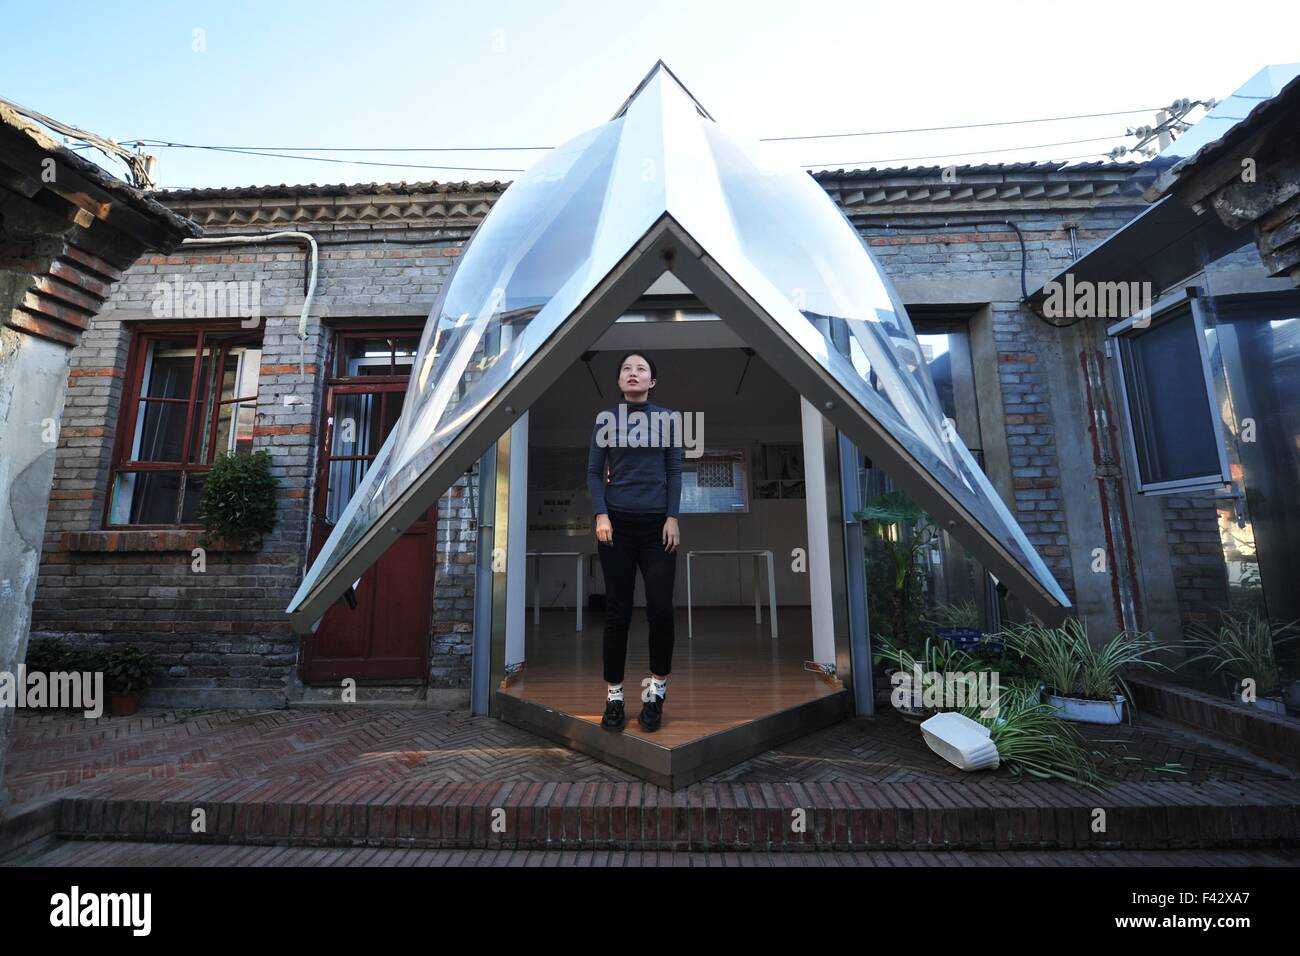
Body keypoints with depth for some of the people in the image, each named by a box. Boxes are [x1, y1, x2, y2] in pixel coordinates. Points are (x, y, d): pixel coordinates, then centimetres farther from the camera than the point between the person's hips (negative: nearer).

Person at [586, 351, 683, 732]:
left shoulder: (667, 418, 7)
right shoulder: (606, 418, 7)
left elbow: (674, 471, 6)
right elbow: (594, 472, 5)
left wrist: (672, 518, -3)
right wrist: (600, 515, -7)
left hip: (657, 524, 0)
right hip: (617, 524, 0)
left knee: (661, 608, -2)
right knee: (617, 611, 3)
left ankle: (656, 688, 20)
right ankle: (614, 695, 17)